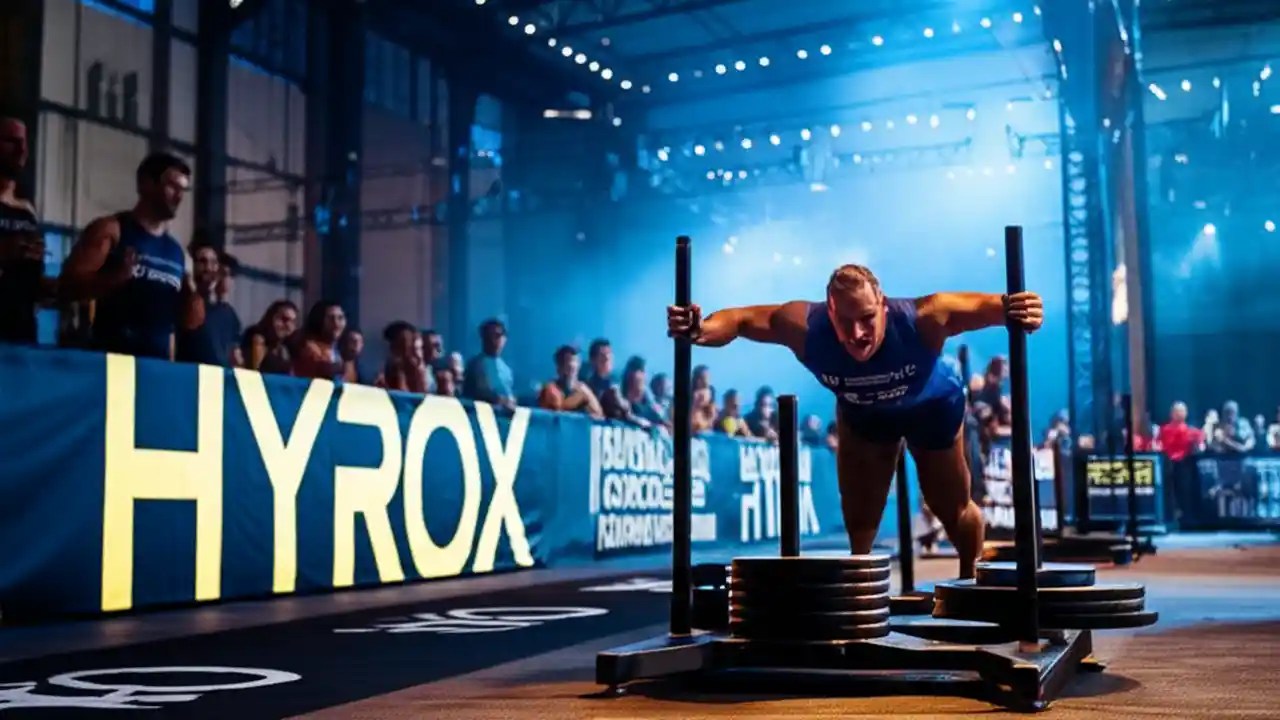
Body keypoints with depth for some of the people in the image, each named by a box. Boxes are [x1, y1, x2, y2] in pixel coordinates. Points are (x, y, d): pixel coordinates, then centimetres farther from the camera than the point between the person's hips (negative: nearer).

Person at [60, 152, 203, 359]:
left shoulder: (177, 251, 16)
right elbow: (69, 285, -8)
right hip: (112, 358, -5)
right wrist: (115, 277, -24)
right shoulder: (109, 230, 2)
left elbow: (190, 322, 20)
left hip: (159, 362, 5)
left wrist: (192, 294, 0)